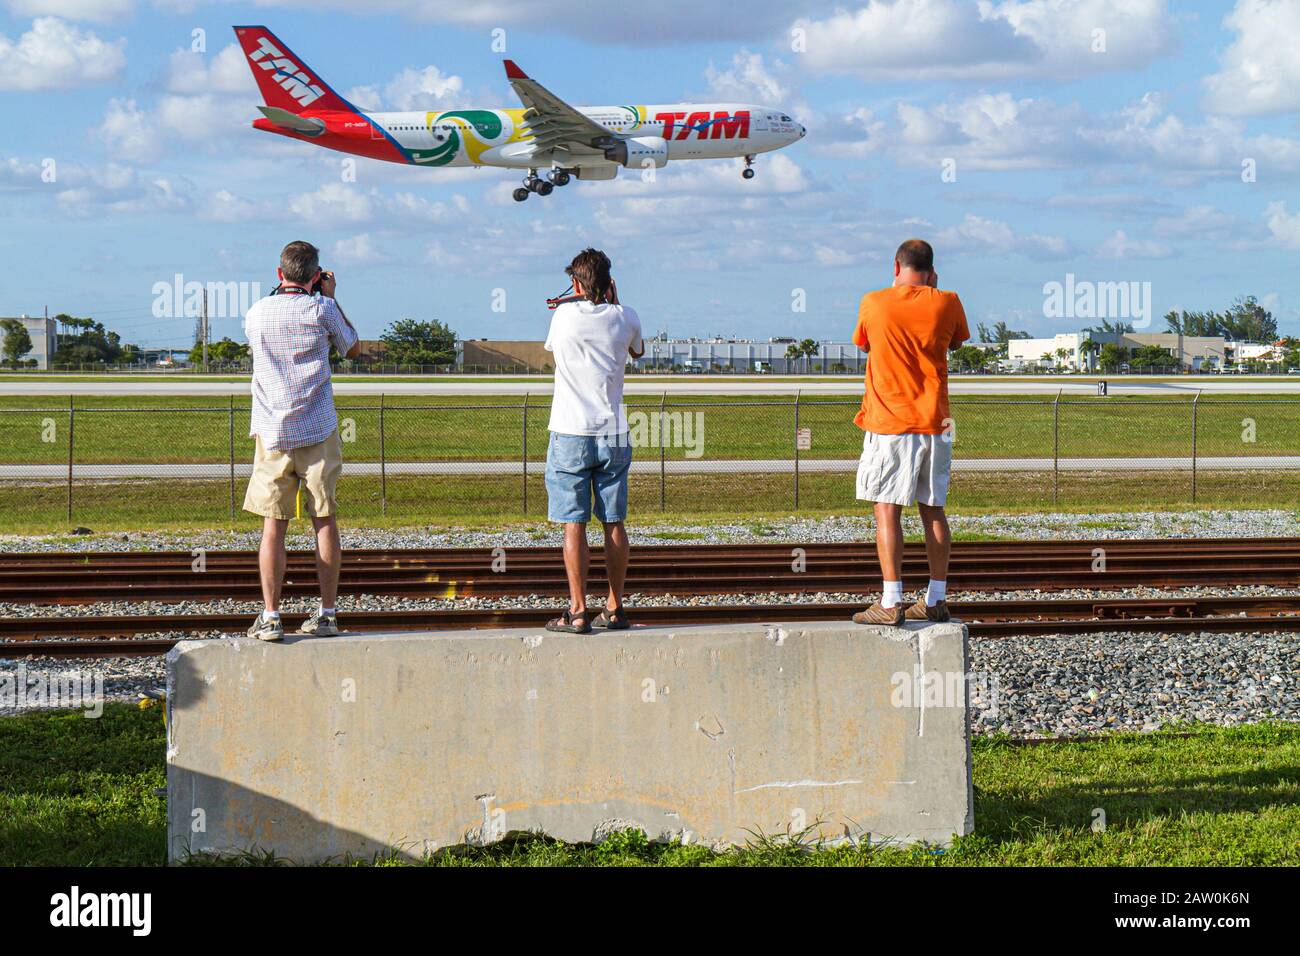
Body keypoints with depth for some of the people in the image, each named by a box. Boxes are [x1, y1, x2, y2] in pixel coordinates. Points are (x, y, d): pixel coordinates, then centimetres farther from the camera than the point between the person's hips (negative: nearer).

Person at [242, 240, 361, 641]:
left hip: (273, 432, 1)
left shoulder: (257, 313, 2)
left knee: (274, 525, 1)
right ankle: (326, 615, 6)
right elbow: (354, 349, 14)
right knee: (324, 521, 5)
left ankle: (270, 618, -3)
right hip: (318, 430, -1)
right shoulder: (322, 309, -3)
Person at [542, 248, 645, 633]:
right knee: (614, 523, 9)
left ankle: (578, 613, -6)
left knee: (574, 525, -3)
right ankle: (615, 609, 15)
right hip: (614, 435, 2)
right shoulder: (624, 318, 0)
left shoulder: (564, 315, -4)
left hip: (571, 435, -2)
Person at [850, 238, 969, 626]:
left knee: (887, 509, -3)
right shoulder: (946, 303, -1)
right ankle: (936, 600, 14)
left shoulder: (873, 303, -4)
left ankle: (891, 603, -8)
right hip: (934, 422, 3)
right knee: (933, 509, 10)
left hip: (889, 424, -3)